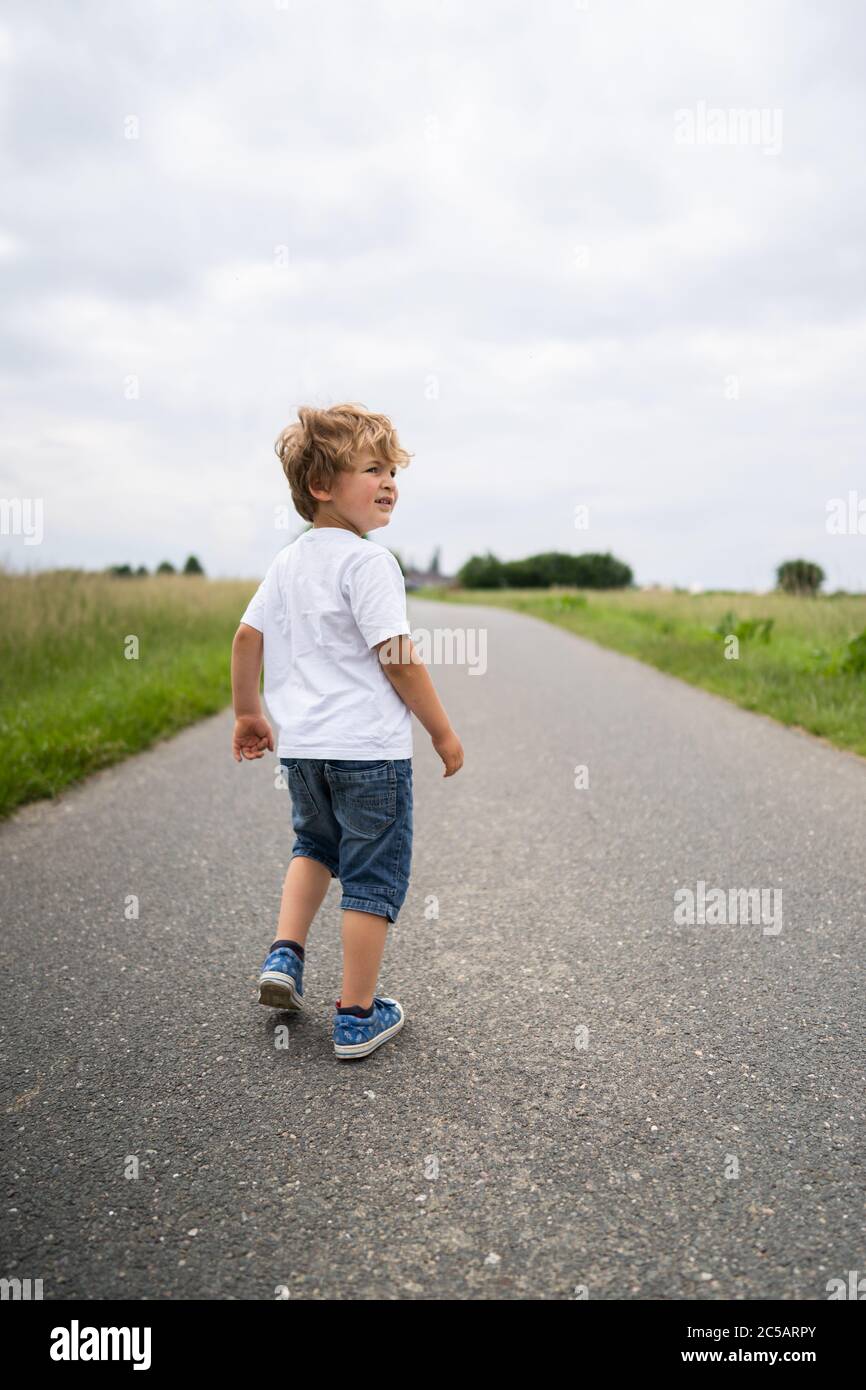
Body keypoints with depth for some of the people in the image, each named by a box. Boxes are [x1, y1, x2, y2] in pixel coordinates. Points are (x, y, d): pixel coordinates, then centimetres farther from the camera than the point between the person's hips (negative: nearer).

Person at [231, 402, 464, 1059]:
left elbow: (247, 637, 12)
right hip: (370, 747, -7)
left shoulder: (288, 562, 9)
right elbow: (398, 657, -17)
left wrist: (248, 714, 24)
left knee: (316, 844, 31)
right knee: (374, 873, 6)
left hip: (302, 745, 7)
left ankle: (285, 954, 20)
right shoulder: (368, 561, -14)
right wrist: (444, 732, -8)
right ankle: (358, 1016, 14)